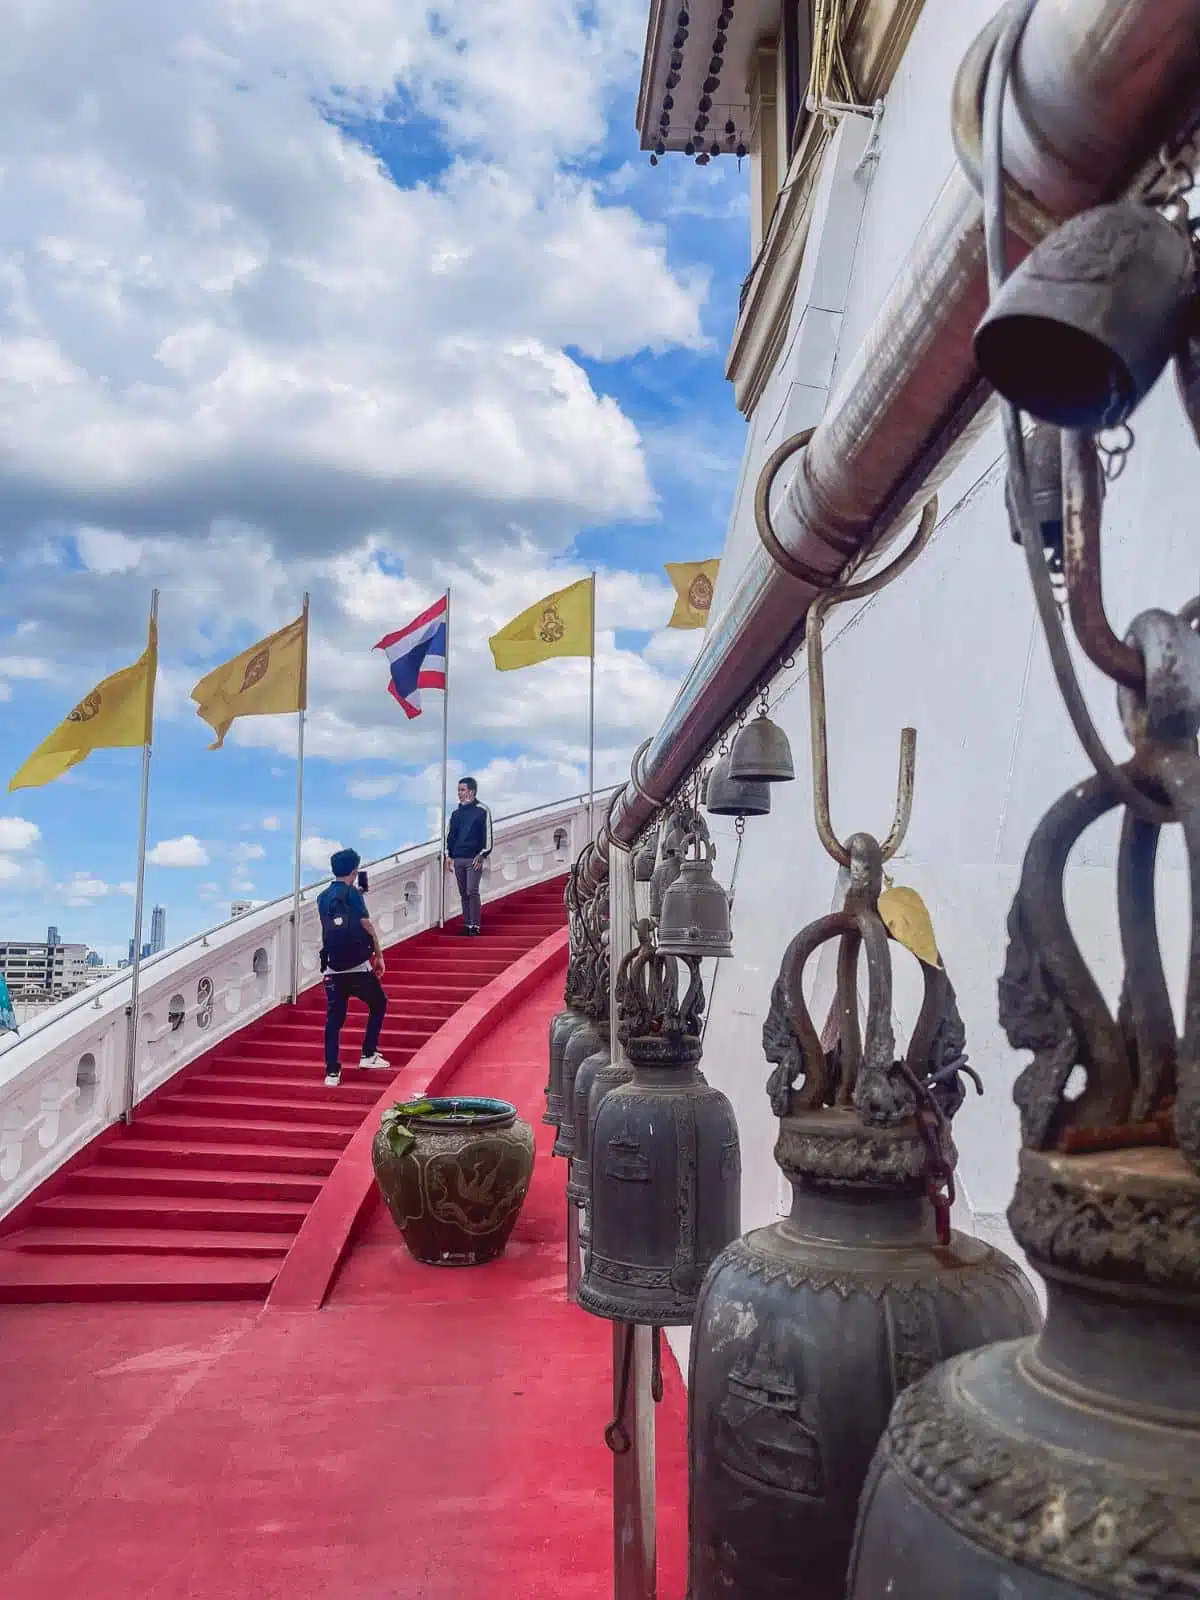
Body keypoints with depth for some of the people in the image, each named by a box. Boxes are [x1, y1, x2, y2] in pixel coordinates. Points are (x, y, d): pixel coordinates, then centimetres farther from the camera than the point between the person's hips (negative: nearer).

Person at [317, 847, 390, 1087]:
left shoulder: (323, 897, 10)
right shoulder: (352, 893, -6)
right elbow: (366, 926, -8)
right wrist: (379, 955, 2)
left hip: (333, 968, 4)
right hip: (358, 967, -4)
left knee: (333, 1020, 7)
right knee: (378, 1005, 17)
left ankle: (332, 1072, 3)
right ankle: (368, 1055, 15)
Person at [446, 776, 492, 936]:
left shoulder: (482, 811, -3)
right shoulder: (456, 812, 13)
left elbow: (487, 834, -5)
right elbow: (450, 834, 19)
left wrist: (482, 855, -11)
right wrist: (448, 854, 12)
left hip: (474, 859, -5)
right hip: (458, 858, 6)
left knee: (472, 891, -11)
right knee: (463, 893, 7)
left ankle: (475, 926, -8)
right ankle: (466, 924, 12)